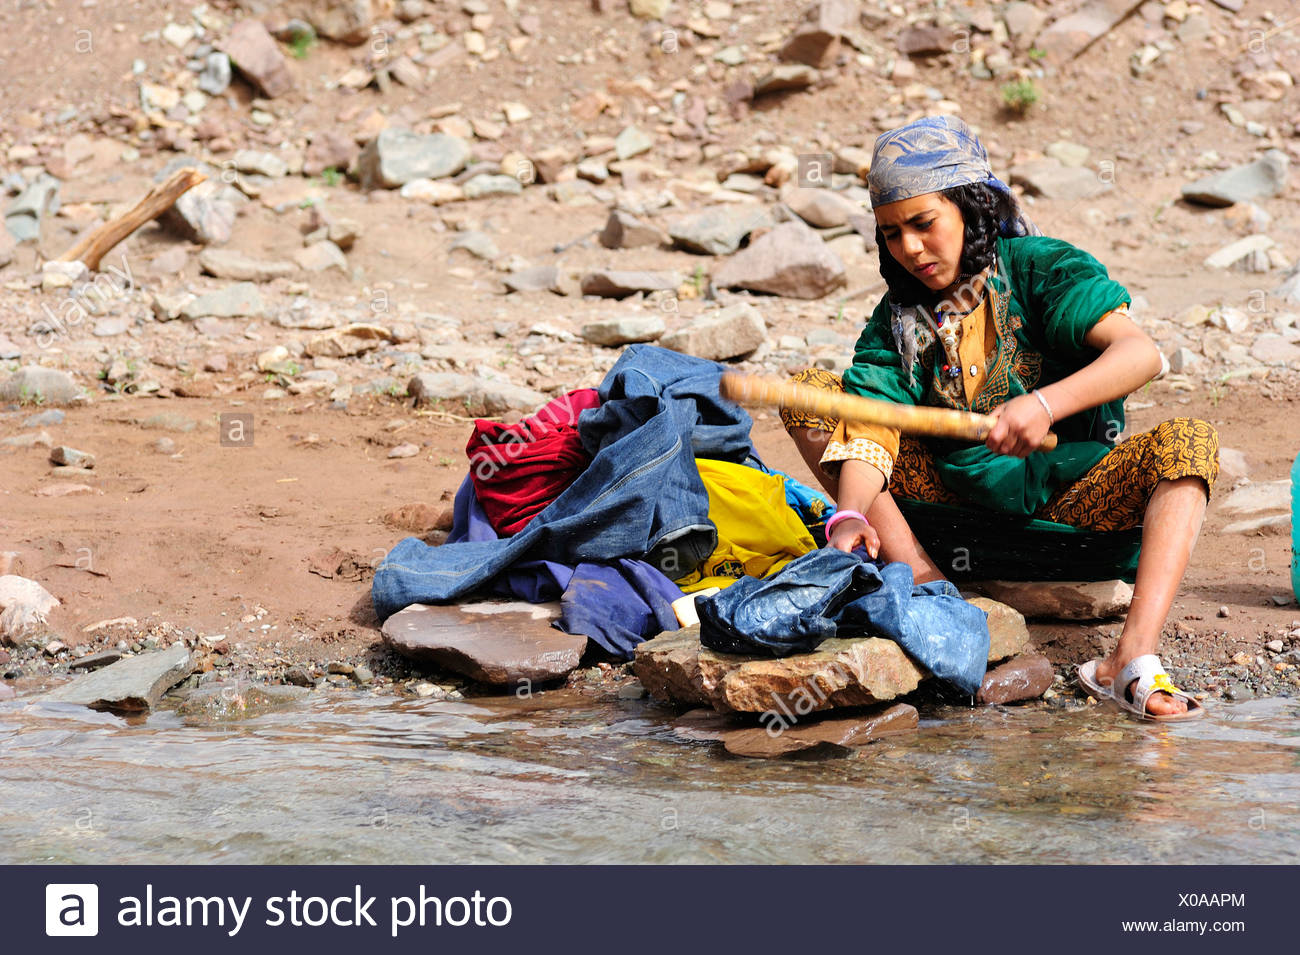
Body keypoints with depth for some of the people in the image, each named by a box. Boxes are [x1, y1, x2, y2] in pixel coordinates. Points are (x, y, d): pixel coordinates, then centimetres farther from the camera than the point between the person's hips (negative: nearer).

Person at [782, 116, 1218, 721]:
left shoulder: (1038, 268, -9)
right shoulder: (896, 321, 1)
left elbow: (1141, 354, -25)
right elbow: (871, 430, -15)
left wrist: (1046, 404, -42)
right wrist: (850, 515, -37)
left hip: (1069, 491, -2)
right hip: (955, 498, 3)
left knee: (1187, 442, -30)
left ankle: (1133, 658, -47)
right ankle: (935, 598, -23)